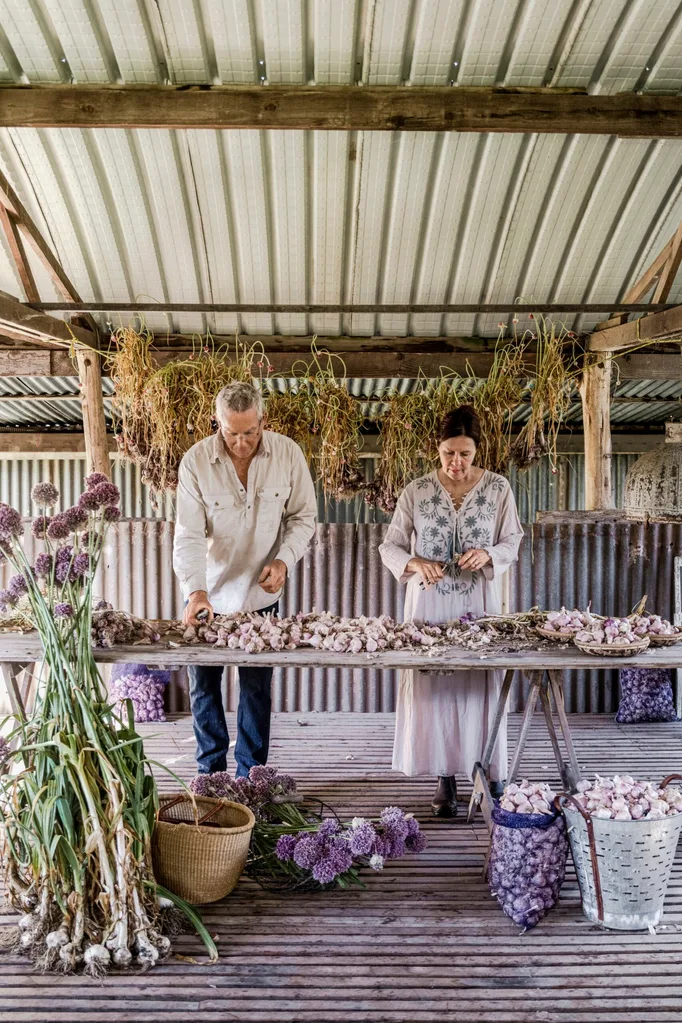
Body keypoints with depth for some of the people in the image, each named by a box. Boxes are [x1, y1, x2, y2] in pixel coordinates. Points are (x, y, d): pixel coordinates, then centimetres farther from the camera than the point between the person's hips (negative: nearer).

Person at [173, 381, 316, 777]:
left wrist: (284, 560, -16)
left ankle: (251, 775, 25)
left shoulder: (288, 454, -12)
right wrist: (196, 590, -31)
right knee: (203, 686, 12)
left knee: (257, 689, 9)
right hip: (209, 594, 0)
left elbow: (304, 516, 0)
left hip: (260, 594, 0)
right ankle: (211, 769, 31)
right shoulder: (196, 461, -16)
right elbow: (188, 535, -17)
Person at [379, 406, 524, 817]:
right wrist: (415, 563, -17)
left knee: (481, 688, 0)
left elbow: (512, 542, 6)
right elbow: (390, 547, 3)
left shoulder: (498, 488, 0)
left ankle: (489, 778, 13)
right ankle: (446, 780, 14)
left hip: (480, 605, 0)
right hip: (429, 605, 1)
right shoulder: (416, 492, 0)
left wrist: (488, 555, -15)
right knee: (433, 689, 2)